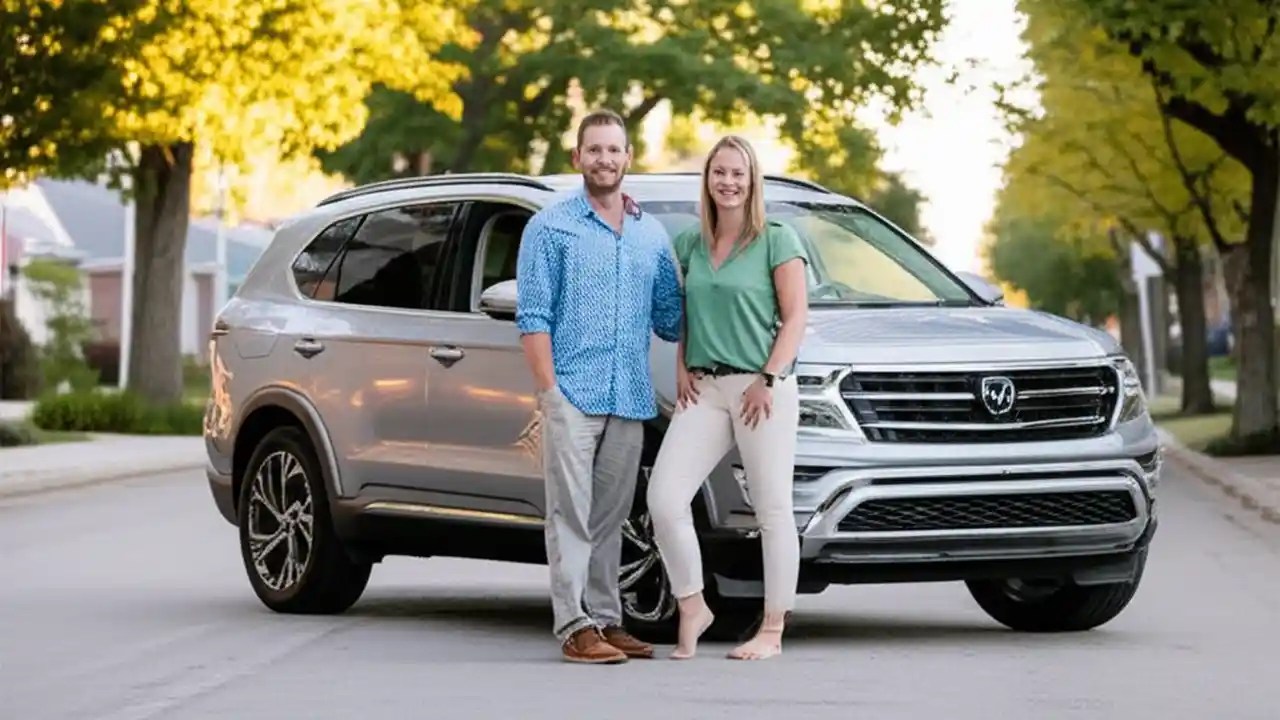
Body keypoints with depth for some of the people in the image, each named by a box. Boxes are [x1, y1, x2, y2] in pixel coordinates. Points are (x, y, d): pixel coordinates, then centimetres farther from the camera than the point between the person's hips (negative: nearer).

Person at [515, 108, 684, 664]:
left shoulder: (652, 234, 15)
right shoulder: (550, 228, 1)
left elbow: (670, 317, 19)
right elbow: (533, 317, -4)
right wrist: (549, 388, -12)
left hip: (630, 399, 5)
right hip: (573, 394, -5)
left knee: (610, 516, 9)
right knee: (572, 513, -7)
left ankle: (606, 620, 14)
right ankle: (575, 627, -9)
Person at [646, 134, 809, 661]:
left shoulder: (777, 241, -1)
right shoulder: (690, 244, 14)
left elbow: (795, 316, -4)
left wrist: (769, 379, -13)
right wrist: (681, 369, 6)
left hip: (761, 388, -5)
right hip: (704, 389, 5)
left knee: (772, 510, 0)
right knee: (664, 498, -8)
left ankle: (772, 631, 7)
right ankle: (692, 608, 7)